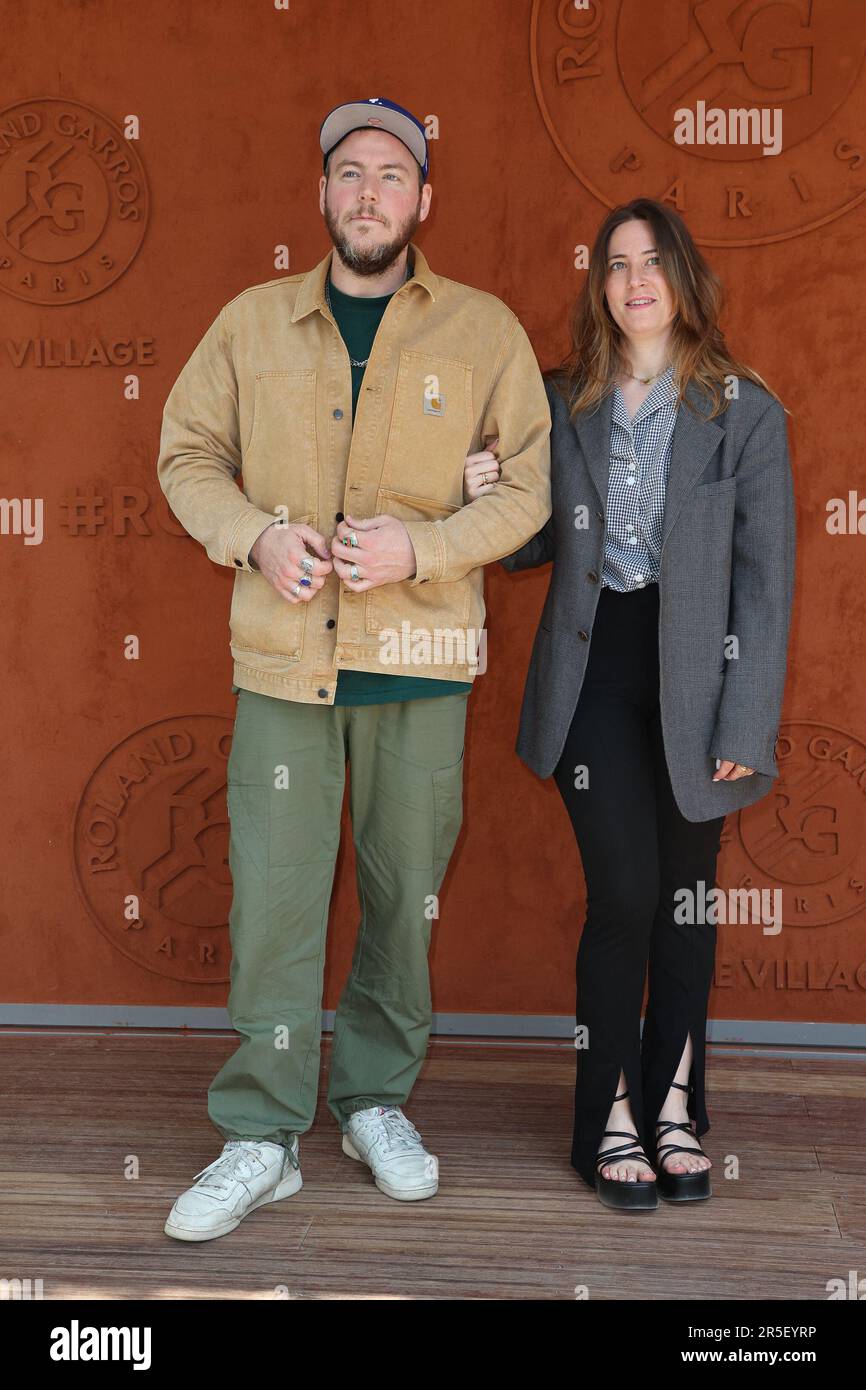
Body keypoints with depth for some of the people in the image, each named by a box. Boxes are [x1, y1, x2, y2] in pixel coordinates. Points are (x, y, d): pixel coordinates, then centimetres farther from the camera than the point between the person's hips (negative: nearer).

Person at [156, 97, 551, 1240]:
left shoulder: (485, 330, 3)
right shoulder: (252, 322, 7)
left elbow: (531, 481, 2)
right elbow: (188, 454, 11)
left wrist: (420, 547, -13)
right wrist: (256, 536, -8)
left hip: (419, 660, 0)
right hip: (283, 658, 0)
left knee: (405, 889, 9)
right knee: (273, 894, 0)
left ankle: (377, 1098, 29)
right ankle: (262, 1137, 13)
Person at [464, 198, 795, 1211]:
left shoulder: (745, 411, 0)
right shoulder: (560, 402, 7)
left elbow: (765, 577, -3)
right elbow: (536, 546, 14)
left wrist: (747, 723, -8)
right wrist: (485, 501, -9)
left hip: (693, 677, 0)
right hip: (594, 672, 1)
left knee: (685, 899, 9)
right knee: (625, 895, -4)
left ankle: (674, 1109, 25)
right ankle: (611, 1120, 12)